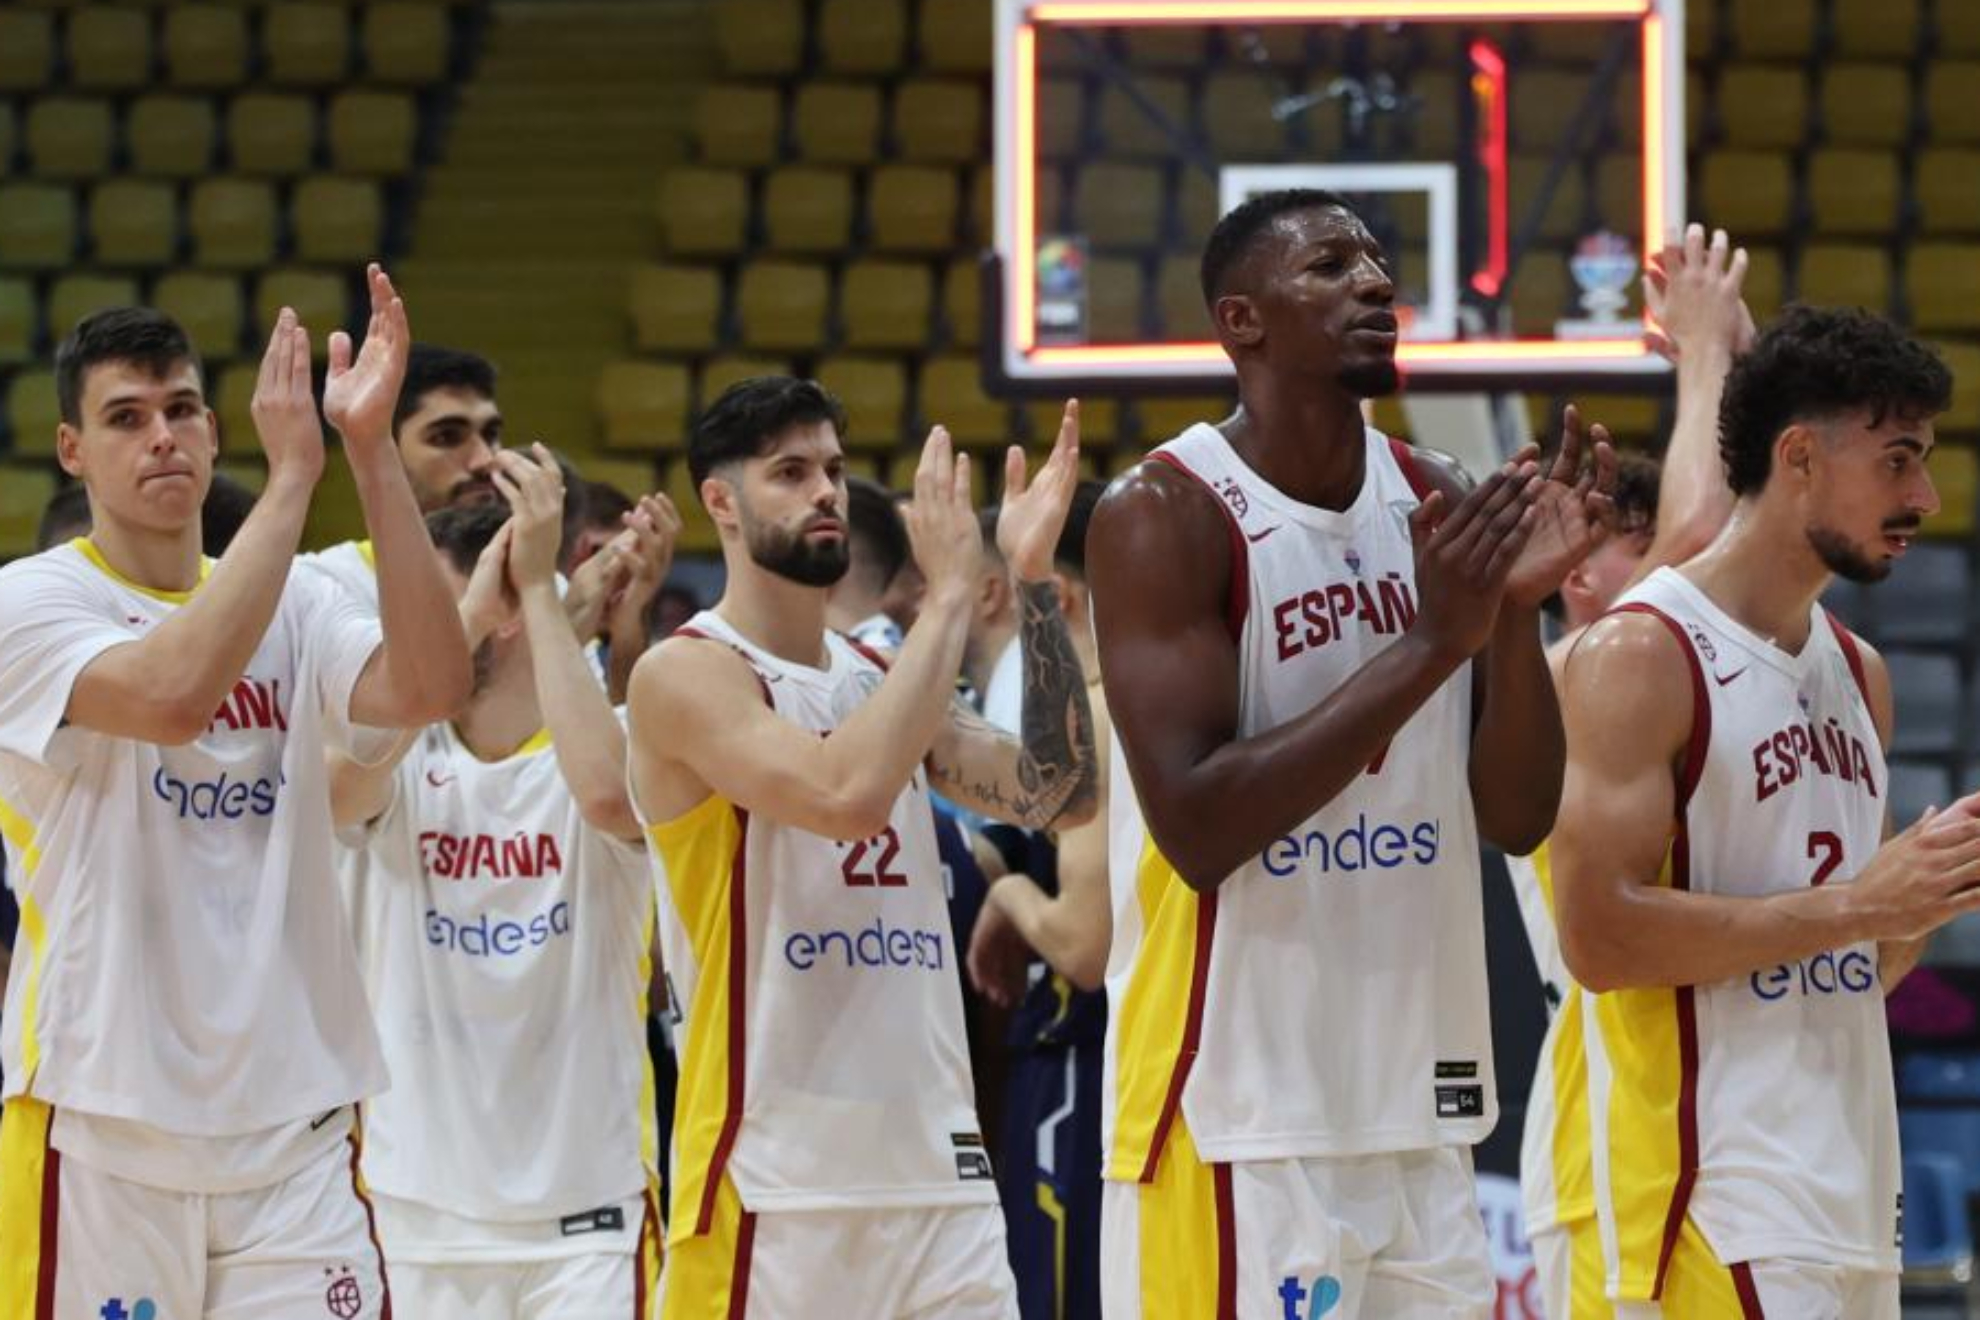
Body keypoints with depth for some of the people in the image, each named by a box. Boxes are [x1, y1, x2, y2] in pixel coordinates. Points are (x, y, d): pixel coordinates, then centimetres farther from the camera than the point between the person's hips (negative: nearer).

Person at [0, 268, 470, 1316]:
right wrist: (292, 473, -22)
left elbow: (426, 687, -10)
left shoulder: (294, 606, 10)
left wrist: (372, 449, -15)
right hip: (104, 1122, -4)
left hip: (294, 1120, 4)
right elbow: (174, 693, -24)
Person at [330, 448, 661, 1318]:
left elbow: (606, 793, -28)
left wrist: (539, 586, -21)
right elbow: (341, 783, -21)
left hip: (587, 1208, -3)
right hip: (422, 1206, 3)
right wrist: (471, 607, -18)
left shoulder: (616, 745, -4)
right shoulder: (402, 764, 3)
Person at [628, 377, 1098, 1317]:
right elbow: (848, 791, -24)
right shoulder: (685, 675, -7)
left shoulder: (877, 676, 15)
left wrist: (1034, 583, -1)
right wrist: (949, 590, -17)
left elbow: (1057, 795, 5)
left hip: (936, 1162, 7)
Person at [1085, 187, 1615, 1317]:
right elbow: (1196, 829, -19)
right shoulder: (1166, 515, -10)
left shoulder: (1436, 502, 8)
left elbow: (1517, 820, 7)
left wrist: (1516, 611, -9)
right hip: (1240, 1124, -6)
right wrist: (1428, 646, -21)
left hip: (1420, 1115, 6)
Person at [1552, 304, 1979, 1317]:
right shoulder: (1639, 656, -9)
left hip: (1852, 1191, 8)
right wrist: (1855, 902, -18)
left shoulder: (1860, 672, 16)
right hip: (1718, 1196, -8)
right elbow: (1599, 936, -19)